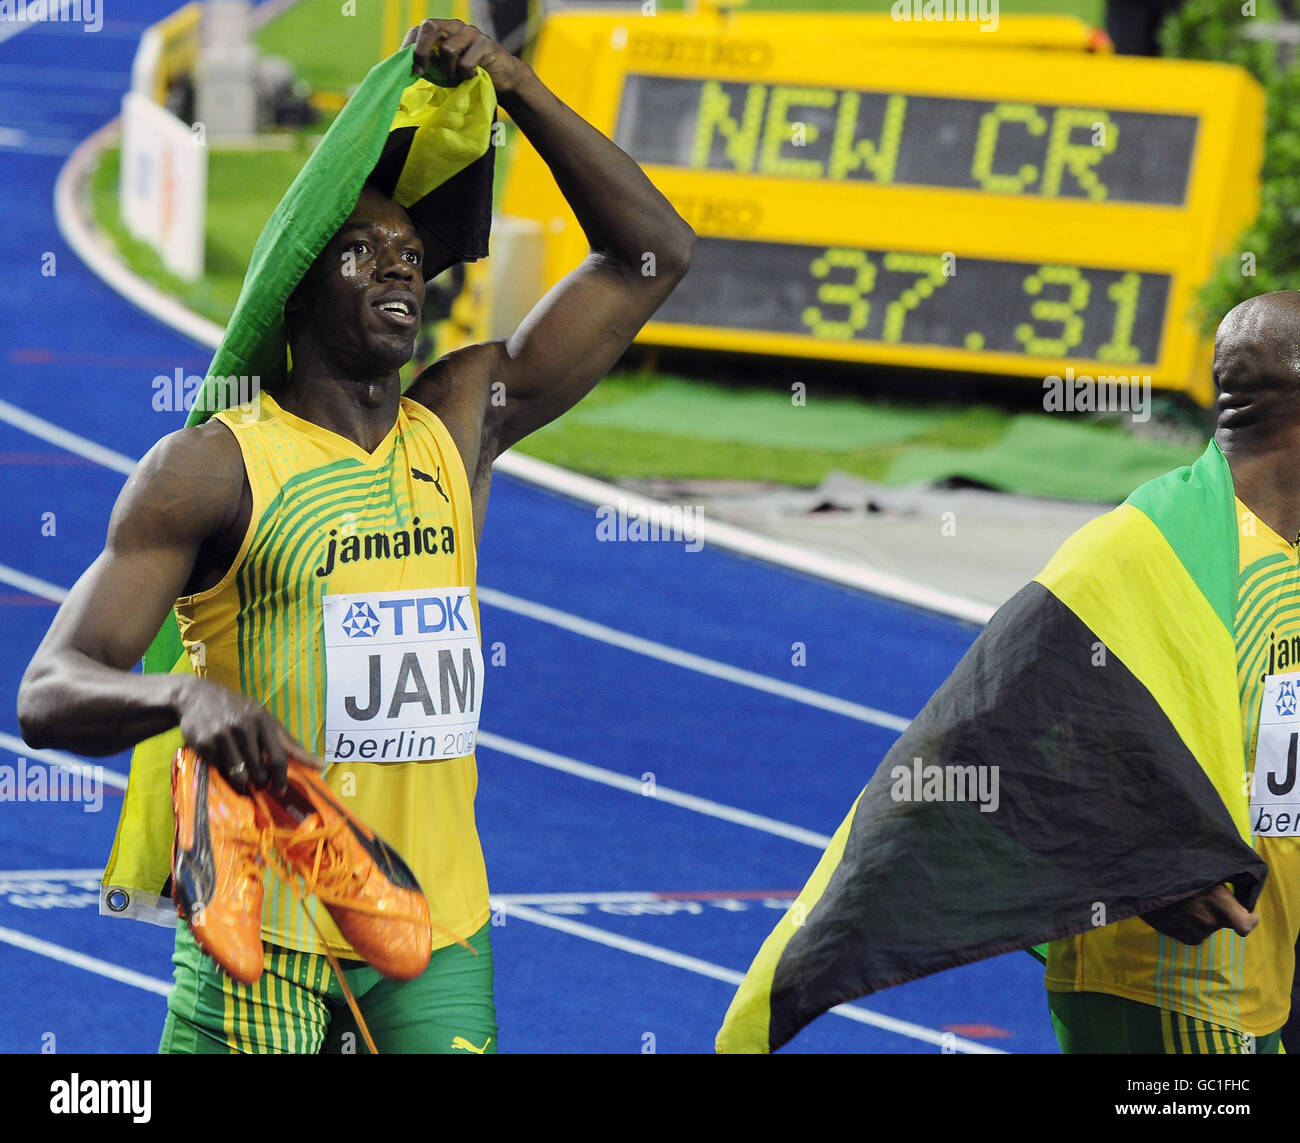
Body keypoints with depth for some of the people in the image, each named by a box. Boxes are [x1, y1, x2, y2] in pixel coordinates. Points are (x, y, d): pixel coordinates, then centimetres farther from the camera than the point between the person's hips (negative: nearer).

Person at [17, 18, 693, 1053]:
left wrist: (515, 86, 4)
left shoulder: (459, 425, 10)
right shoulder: (212, 466, -5)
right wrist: (190, 696, -34)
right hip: (266, 931, -4)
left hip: (439, 930, 4)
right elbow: (50, 696, -13)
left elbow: (651, 252, 13)